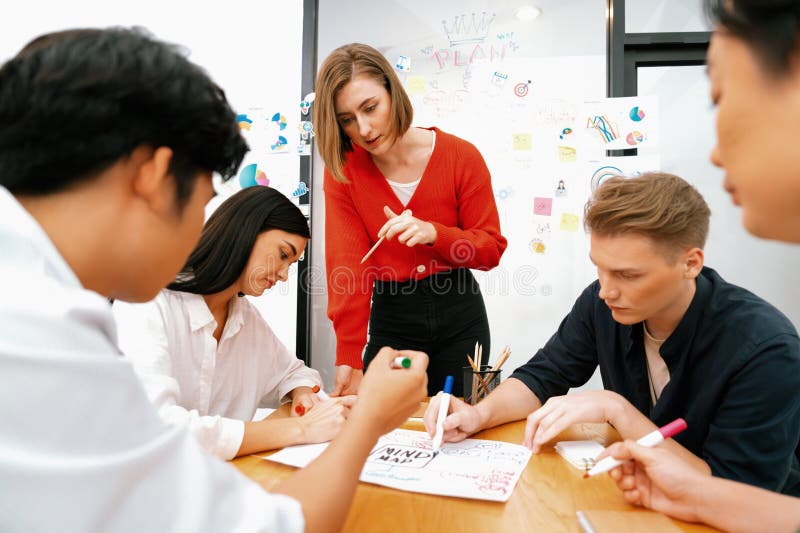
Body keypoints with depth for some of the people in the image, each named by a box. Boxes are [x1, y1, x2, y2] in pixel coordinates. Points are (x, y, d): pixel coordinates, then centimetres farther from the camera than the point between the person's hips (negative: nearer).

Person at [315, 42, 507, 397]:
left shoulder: (461, 156, -10)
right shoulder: (341, 170, -9)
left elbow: (491, 249, -7)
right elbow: (347, 265, -16)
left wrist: (433, 233, -27)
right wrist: (349, 358, -25)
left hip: (459, 316, 1)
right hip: (390, 318, 0)